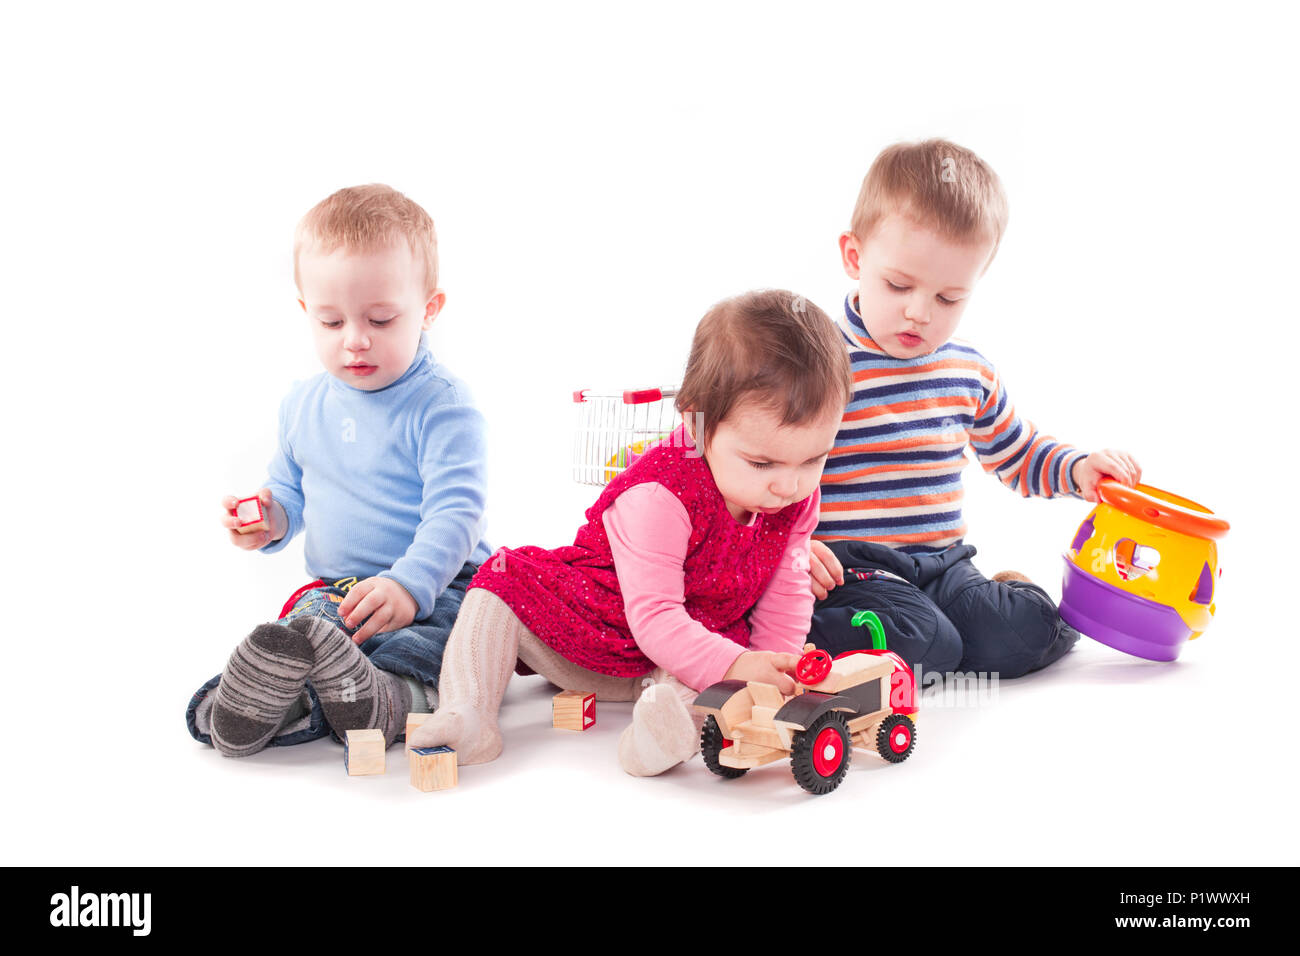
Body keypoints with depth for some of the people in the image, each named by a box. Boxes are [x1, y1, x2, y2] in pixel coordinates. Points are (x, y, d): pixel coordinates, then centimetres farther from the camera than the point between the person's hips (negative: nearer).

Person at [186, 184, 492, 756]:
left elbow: (455, 511, -19)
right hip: (335, 590, 6)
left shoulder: (441, 405, -9)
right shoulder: (304, 404, 12)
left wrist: (409, 584, -36)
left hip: (438, 587, -5)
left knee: (410, 656, -38)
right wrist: (271, 520, -1)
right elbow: (292, 491, 25)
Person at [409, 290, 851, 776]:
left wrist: (775, 673, -15)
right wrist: (733, 667, -44)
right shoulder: (657, 498, -34)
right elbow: (652, 617, -34)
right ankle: (468, 712, -26)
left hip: (706, 639, 3)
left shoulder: (797, 497, -13)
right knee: (504, 578, -18)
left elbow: (788, 591, -1)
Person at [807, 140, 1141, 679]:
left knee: (1028, 633, -18)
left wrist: (1076, 469, 7)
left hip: (943, 565, 6)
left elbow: (1018, 453, 26)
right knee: (924, 644, -31)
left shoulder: (971, 374, 10)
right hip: (850, 568, -5)